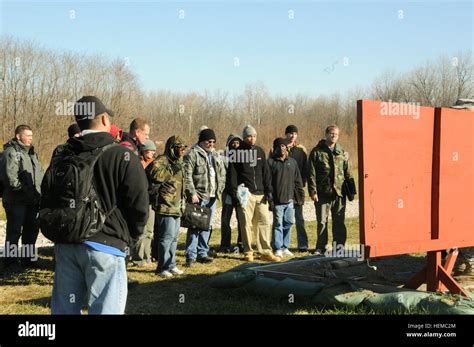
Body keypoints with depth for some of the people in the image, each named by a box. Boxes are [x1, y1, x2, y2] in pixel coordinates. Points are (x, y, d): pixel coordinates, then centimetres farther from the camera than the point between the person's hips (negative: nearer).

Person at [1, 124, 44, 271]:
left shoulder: (31, 152, 17)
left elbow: (40, 172, 21)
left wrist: (40, 190, 8)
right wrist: (22, 189, -20)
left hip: (32, 200, 9)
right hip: (16, 201, -8)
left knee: (32, 229, 15)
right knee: (14, 231, -2)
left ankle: (28, 258, 29)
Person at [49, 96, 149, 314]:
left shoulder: (61, 157, 6)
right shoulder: (123, 157, -10)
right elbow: (139, 205, -11)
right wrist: (131, 234, 7)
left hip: (65, 244, 6)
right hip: (104, 245, -5)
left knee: (65, 308, 16)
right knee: (105, 309, 1)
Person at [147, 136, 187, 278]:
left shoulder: (178, 162, 19)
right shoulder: (162, 160, -10)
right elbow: (154, 173, -29)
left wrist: (182, 204, 26)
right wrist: (171, 171, -25)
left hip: (177, 207, 9)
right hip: (166, 206, -9)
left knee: (174, 238, 14)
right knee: (166, 237, -8)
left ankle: (171, 265, 24)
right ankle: (162, 267, -1)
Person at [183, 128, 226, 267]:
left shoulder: (216, 155, 16)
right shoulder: (192, 154, -6)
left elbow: (222, 174, 21)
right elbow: (187, 176, -13)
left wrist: (219, 190, 10)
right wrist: (192, 193, -17)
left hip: (212, 196, 7)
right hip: (198, 196, -7)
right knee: (195, 225, -7)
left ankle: (202, 253, 20)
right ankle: (191, 255, -4)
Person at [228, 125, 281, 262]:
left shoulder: (260, 151, 13)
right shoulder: (238, 153, 1)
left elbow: (266, 172, 14)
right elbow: (232, 174, -2)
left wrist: (268, 190, 6)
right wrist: (235, 193, -9)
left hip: (260, 194, 4)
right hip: (245, 194, -4)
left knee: (265, 222, 1)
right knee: (246, 224, -1)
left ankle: (266, 251, 6)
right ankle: (248, 252, 8)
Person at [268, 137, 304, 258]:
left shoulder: (292, 162, 13)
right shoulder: (271, 162, -1)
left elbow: (297, 180, 16)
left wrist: (300, 195, 10)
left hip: (289, 199, 4)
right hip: (277, 200, -4)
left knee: (289, 223, 7)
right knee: (278, 224, -1)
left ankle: (285, 247, 18)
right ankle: (278, 249, 6)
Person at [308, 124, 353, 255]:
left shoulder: (343, 153, 12)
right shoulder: (317, 152, 1)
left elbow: (348, 173, 16)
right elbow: (312, 174, -2)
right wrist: (313, 191, -9)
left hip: (339, 193, 3)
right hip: (322, 194, -2)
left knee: (339, 222, 7)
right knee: (322, 221, 2)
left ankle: (339, 246, 16)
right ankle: (321, 247, 11)